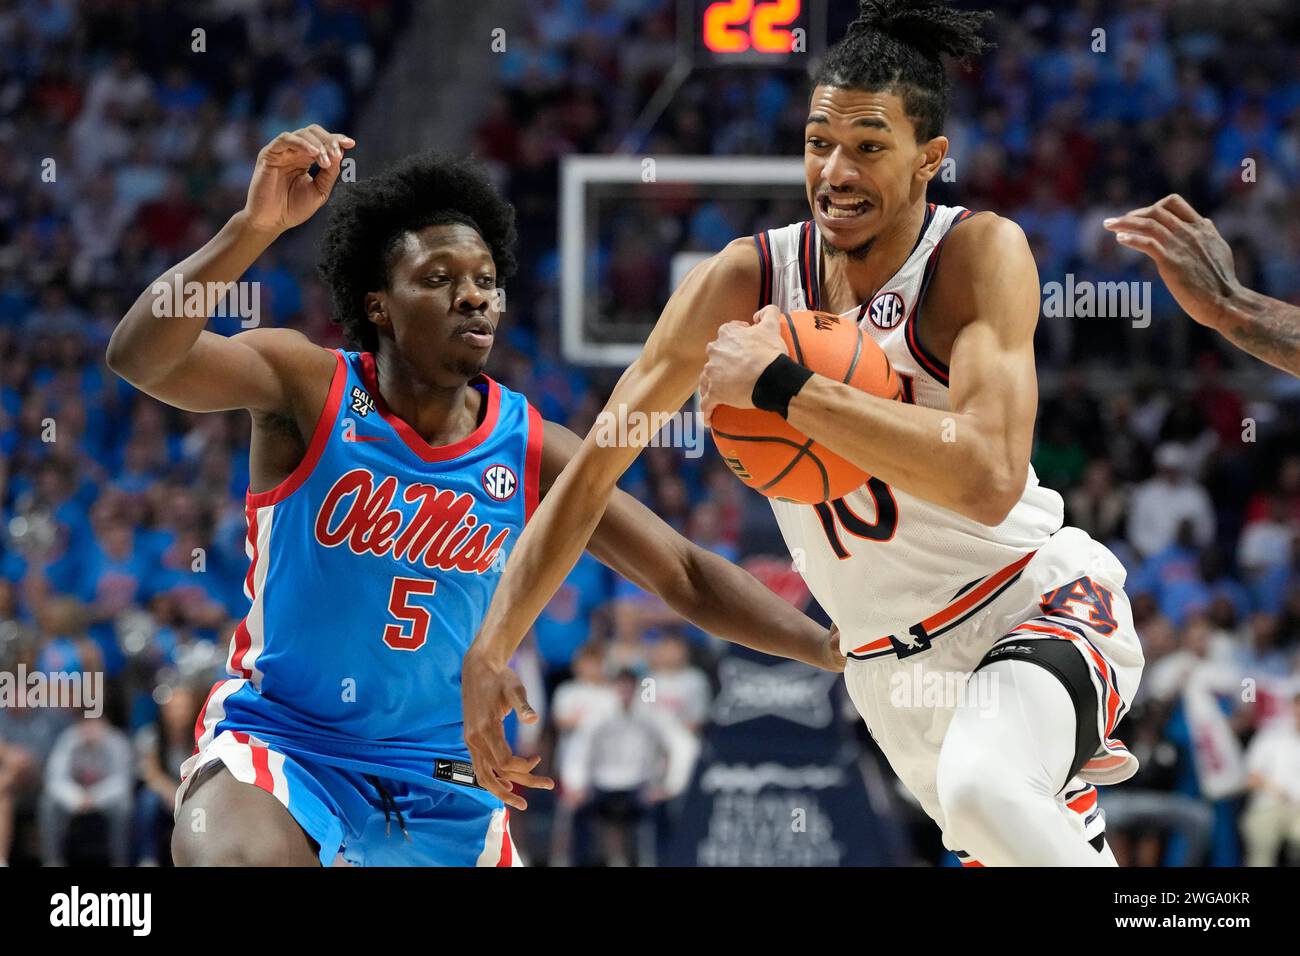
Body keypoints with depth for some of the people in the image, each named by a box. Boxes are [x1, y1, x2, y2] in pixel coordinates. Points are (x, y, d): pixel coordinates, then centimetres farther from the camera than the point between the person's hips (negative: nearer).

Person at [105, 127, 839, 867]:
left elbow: (685, 575, 1)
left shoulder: (532, 451, -4)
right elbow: (139, 356, -30)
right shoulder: (308, 389, -13)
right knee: (238, 859, -37)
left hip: (441, 775, 5)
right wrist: (254, 228, -43)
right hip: (278, 740, -5)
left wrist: (830, 648, -12)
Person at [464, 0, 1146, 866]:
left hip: (1038, 603, -5)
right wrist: (489, 652, -9)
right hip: (894, 663, 5)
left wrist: (781, 386, -31)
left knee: (981, 788, -35)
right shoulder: (746, 280, -6)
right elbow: (593, 469, 0)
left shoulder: (980, 253, -18)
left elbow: (988, 478, -34)